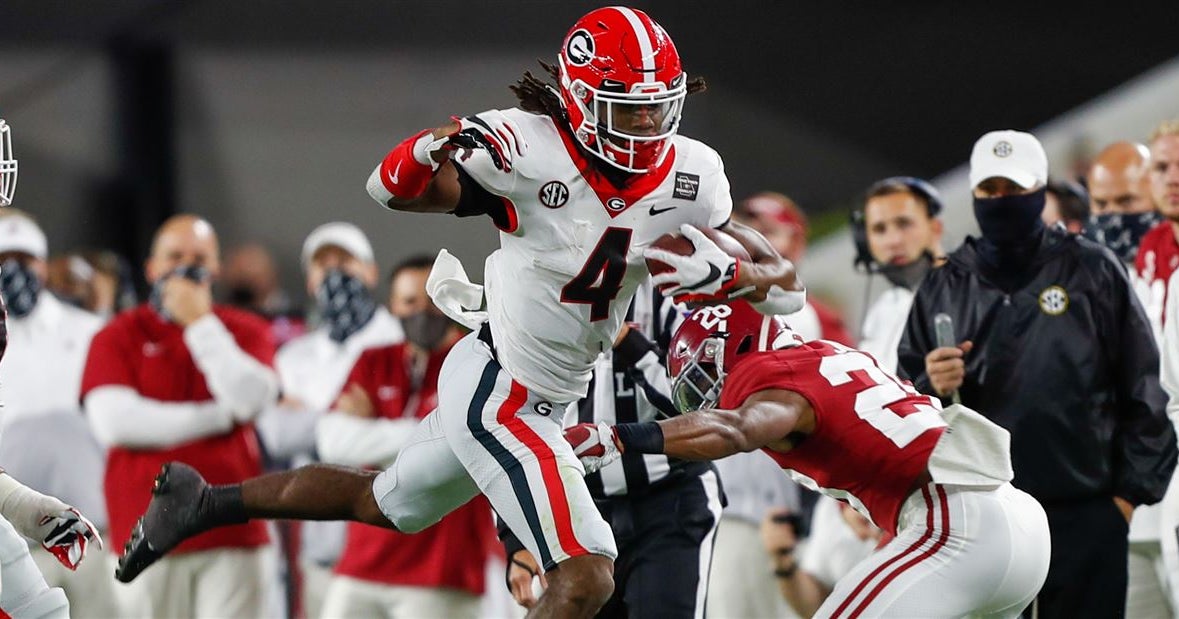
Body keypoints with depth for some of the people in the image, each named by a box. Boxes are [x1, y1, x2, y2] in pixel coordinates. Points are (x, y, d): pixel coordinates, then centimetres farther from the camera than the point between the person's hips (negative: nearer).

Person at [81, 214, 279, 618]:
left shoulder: (246, 331, 11)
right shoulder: (118, 337, 6)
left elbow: (253, 398, -8)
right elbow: (112, 421, -10)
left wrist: (200, 323, -7)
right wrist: (221, 416, -6)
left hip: (232, 536, 0)